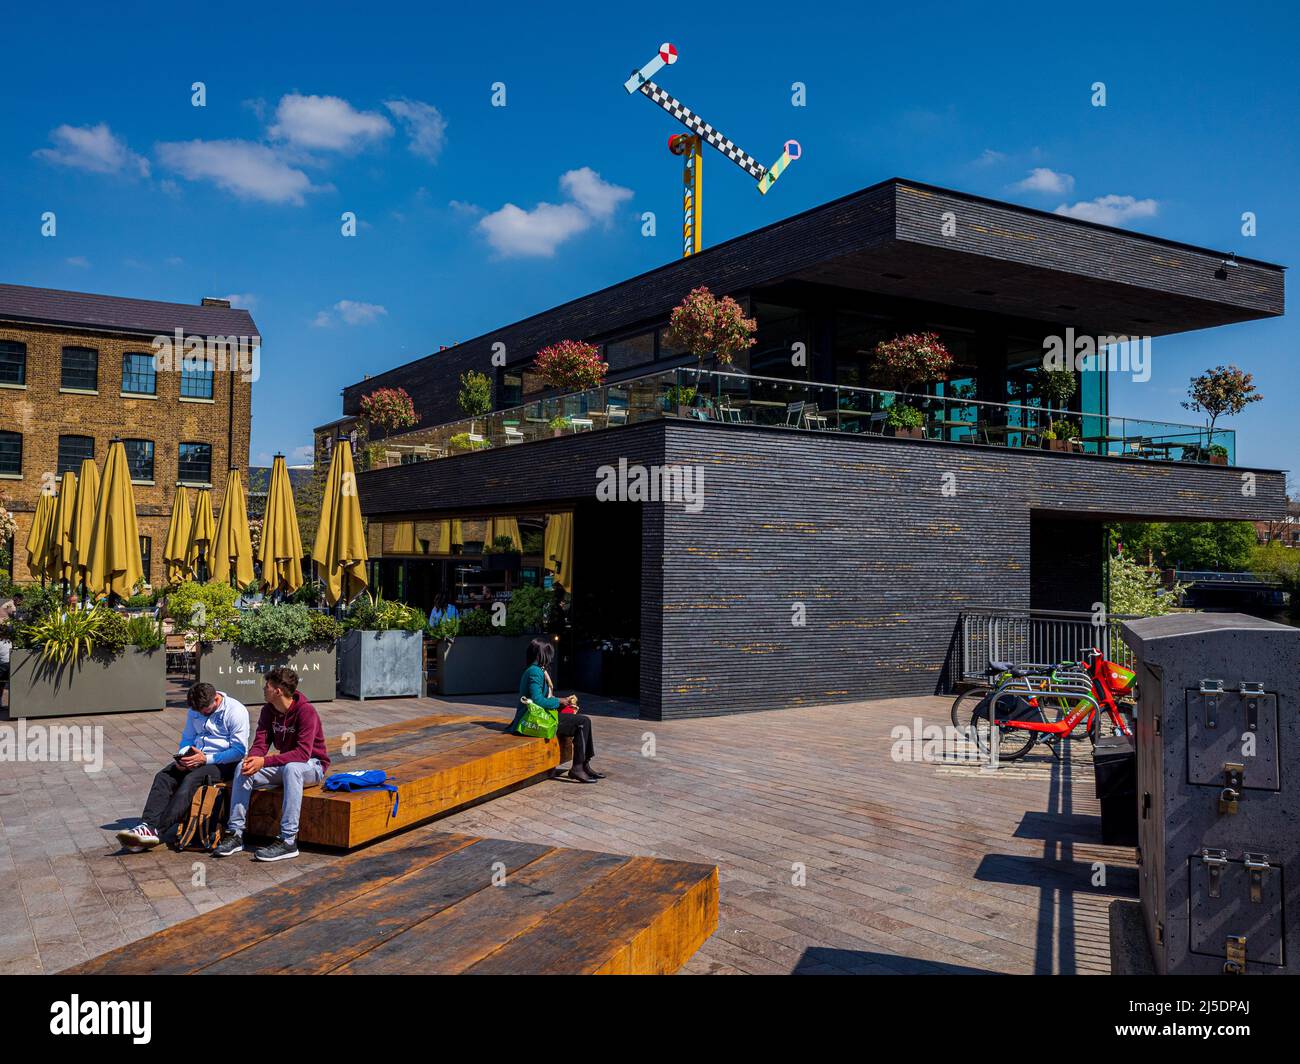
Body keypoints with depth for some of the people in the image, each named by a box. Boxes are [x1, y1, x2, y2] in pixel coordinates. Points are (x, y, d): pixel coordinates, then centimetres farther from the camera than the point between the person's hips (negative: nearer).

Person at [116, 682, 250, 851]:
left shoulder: (236, 711, -11)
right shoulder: (194, 711, 12)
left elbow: (239, 750, -14)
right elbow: (187, 739, 21)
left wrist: (206, 759, -20)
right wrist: (181, 757, -2)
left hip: (223, 763, -7)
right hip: (196, 758, 7)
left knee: (191, 779, -32)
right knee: (163, 776, -18)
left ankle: (157, 831, -38)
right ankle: (147, 825, -33)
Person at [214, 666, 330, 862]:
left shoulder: (306, 711, -22)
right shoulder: (268, 711, 1)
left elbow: (303, 753, -31)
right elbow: (261, 743, -4)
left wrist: (264, 761, -37)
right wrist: (252, 760, -29)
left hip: (312, 765, -7)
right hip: (283, 764, 7)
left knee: (291, 768, -40)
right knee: (242, 769, -13)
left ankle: (288, 841, -39)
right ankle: (235, 833, -11)